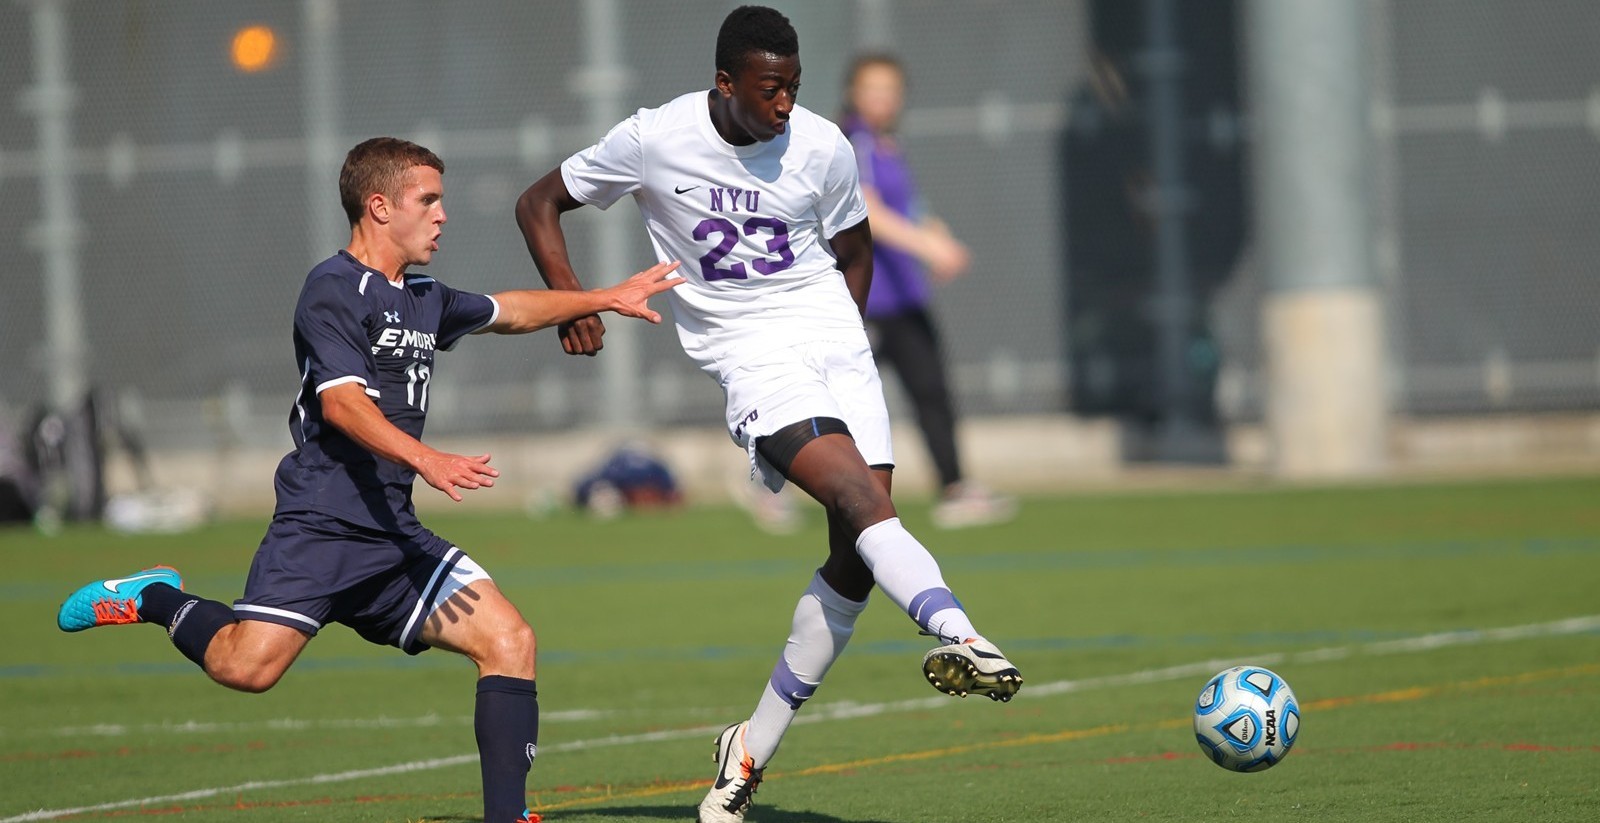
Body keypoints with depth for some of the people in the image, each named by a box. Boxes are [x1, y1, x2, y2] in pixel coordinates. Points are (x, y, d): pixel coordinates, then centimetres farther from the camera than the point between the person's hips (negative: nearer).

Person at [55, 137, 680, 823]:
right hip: (320, 527, -8)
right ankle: (158, 599, 8)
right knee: (248, 665, -22)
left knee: (509, 640, -8)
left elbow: (506, 310, 39)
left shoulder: (424, 301, 19)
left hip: (394, 535, 8)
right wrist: (427, 460, -34)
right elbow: (342, 402, -21)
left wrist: (607, 298, 41)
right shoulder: (332, 290, -7)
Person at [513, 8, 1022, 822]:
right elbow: (538, 204, 5)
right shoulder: (656, 140, -6)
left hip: (835, 341, 4)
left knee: (857, 552, -5)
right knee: (860, 499, -28)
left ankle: (754, 747, 6)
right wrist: (571, 302, -5)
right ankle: (956, 633, -48)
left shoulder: (823, 147, 1)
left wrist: (841, 330, 10)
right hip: (750, 358, -4)